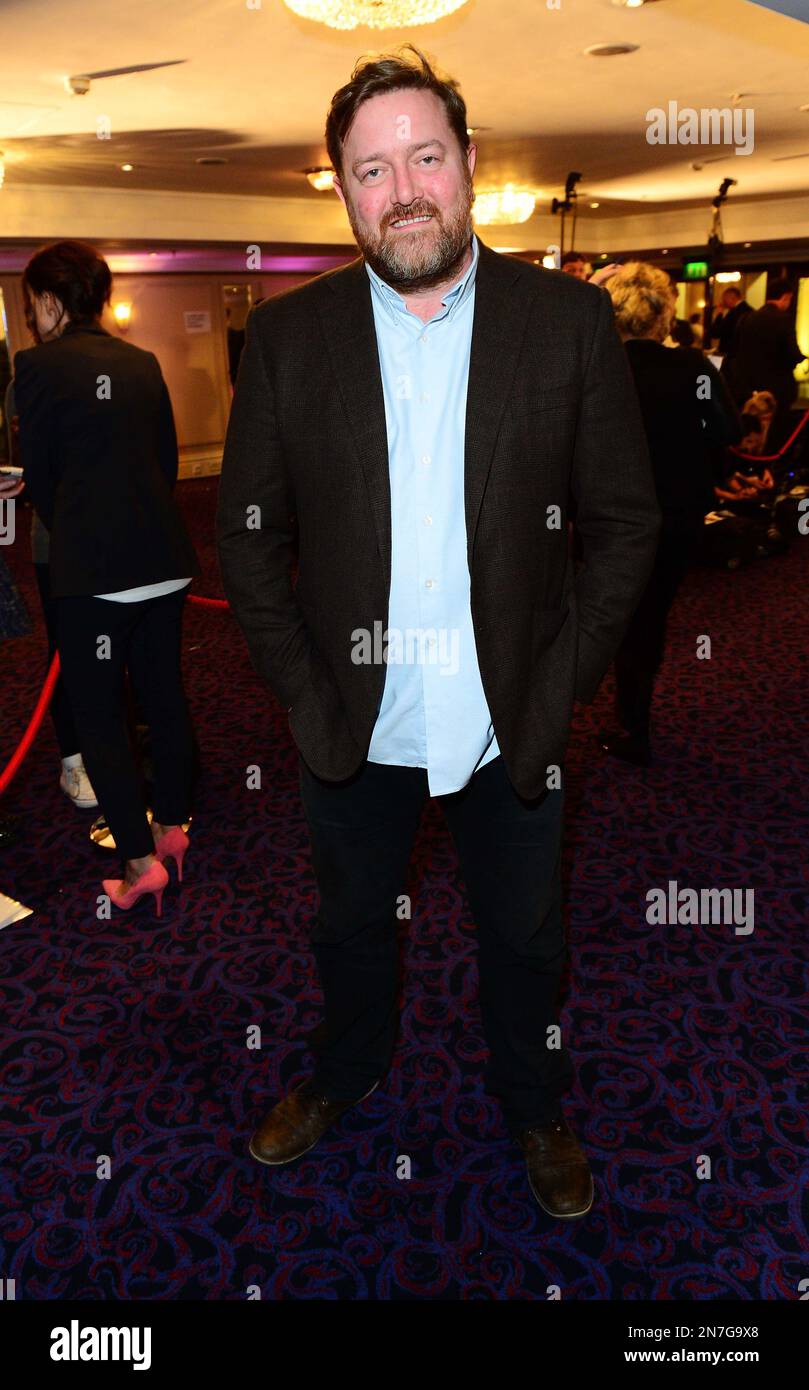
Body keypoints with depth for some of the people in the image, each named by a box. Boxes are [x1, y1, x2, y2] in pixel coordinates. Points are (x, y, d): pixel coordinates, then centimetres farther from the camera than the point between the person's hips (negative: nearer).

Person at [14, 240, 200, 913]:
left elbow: (39, 473, 0)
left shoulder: (40, 365, -7)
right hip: (164, 558, 6)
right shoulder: (144, 363, 8)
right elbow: (168, 458, 12)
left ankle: (139, 861, 5)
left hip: (91, 569, -6)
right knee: (165, 692, 17)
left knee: (98, 713, 4)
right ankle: (172, 825, 31)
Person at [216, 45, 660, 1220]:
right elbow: (248, 535, 0)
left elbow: (626, 520, -4)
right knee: (352, 923, 23)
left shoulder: (571, 320, -6)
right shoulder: (288, 335, -3)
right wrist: (304, 692, -7)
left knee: (524, 937, 19)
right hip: (354, 728, 1)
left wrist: (562, 684, -10)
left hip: (513, 728, 0)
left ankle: (533, 1103, 48)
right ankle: (347, 1070, 52)